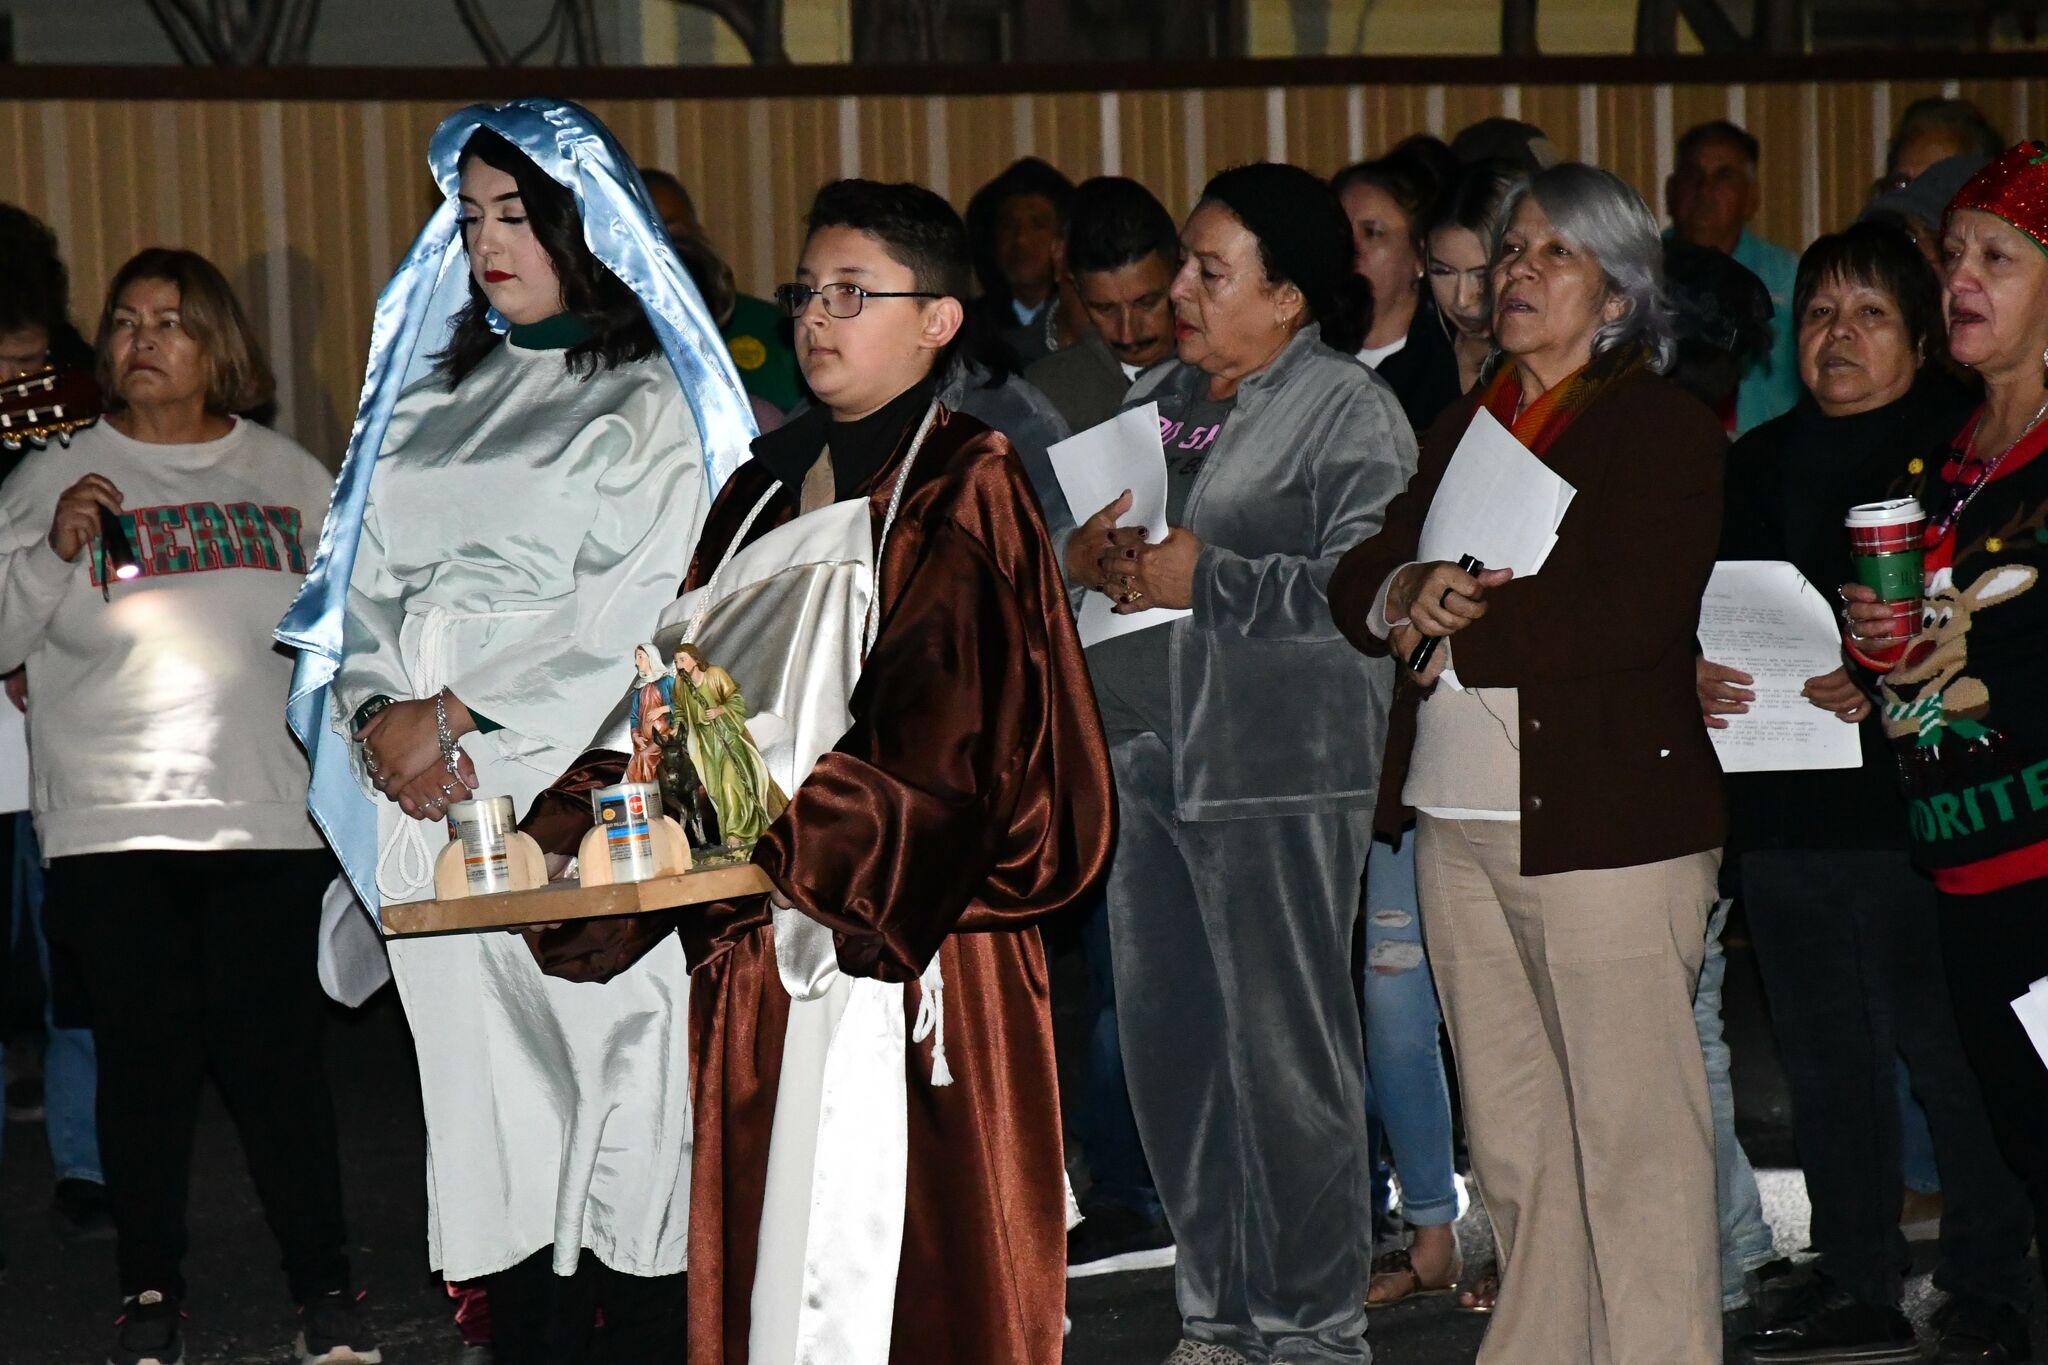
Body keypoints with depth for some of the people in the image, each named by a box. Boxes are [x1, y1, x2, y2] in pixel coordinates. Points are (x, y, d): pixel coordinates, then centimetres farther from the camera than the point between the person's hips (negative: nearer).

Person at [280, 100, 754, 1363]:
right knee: (492, 1103, 3)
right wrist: (378, 716, -4)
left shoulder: (650, 396, 1)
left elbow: (630, 607, -8)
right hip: (433, 800, 5)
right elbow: (370, 582, 15)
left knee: (619, 1090, -6)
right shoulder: (433, 398, 20)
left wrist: (458, 715, -11)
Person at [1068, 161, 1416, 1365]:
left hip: (1276, 775, -7)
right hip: (1146, 759, 8)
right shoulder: (1155, 398, 16)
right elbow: (1078, 523, 21)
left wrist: (1204, 579, -17)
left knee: (1285, 1057, -3)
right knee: (1170, 1050, 12)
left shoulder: (1350, 411, -6)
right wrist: (1082, 557, -1)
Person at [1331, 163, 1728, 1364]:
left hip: (1606, 821, -7)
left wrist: (1458, 628, -10)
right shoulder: (1466, 427, 18)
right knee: (1512, 1133, 10)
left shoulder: (1664, 428, -4)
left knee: (1631, 1125, -5)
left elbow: (1634, 612, -18)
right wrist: (1406, 593, -9)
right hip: (1462, 820, 7)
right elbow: (1359, 586, 14)